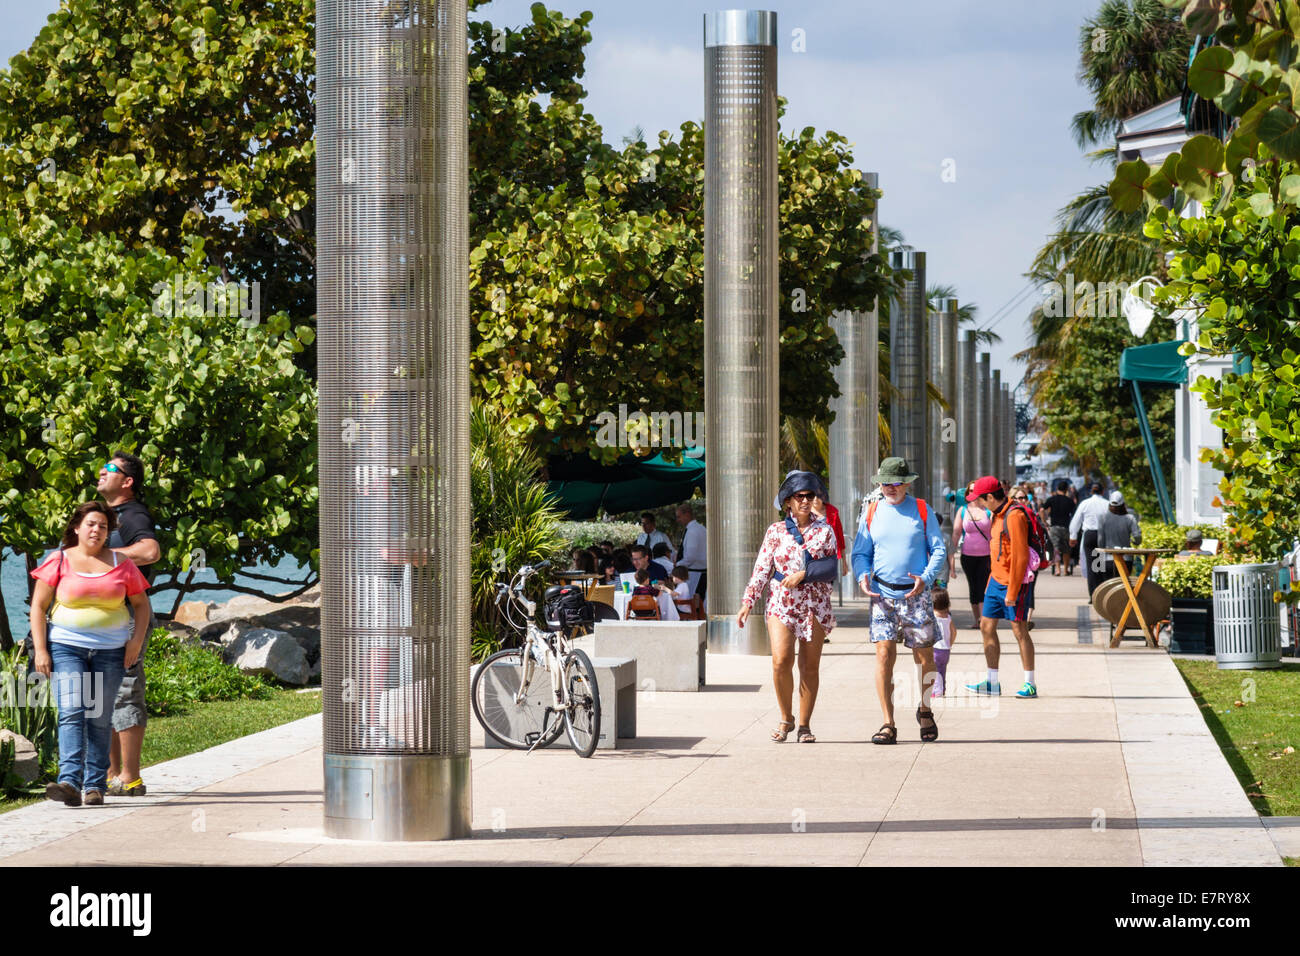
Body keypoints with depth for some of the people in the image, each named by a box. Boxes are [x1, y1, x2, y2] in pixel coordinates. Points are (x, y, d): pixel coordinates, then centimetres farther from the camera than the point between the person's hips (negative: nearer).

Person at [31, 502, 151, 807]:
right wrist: (40, 650, -5)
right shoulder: (59, 561, 1)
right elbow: (38, 605, 2)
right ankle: (70, 782, -27)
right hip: (66, 647, -2)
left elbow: (141, 603, 14)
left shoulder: (121, 563, 6)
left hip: (111, 650, 2)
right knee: (72, 712, -16)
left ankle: (95, 786, 10)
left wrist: (137, 639, 0)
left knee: (100, 718, 4)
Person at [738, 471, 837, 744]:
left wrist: (803, 574, -12)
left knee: (810, 666, 1)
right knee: (781, 661, -15)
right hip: (781, 603, -1)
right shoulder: (776, 531, 7)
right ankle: (786, 719, 5)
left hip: (814, 603, 1)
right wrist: (748, 602, -1)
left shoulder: (824, 531, 7)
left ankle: (804, 725, 11)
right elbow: (762, 569, 7)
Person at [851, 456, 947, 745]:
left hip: (916, 594, -1)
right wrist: (862, 576, -8)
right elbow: (860, 553, 13)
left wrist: (926, 578, -14)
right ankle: (888, 725, -9)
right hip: (883, 594, 1)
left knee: (924, 657, 4)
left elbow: (939, 551, 4)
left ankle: (925, 711, 29)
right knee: (884, 654, -10)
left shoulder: (922, 511, 4)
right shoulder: (871, 513, 8)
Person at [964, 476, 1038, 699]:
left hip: (1013, 583, -10)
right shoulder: (998, 515, 12)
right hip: (996, 581, 10)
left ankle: (1030, 685, 3)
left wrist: (1012, 592, -21)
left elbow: (1020, 556, -21)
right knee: (986, 626, 10)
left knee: (1019, 630, -4)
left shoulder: (1014, 517, -18)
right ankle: (992, 682, 16)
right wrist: (991, 581, 21)